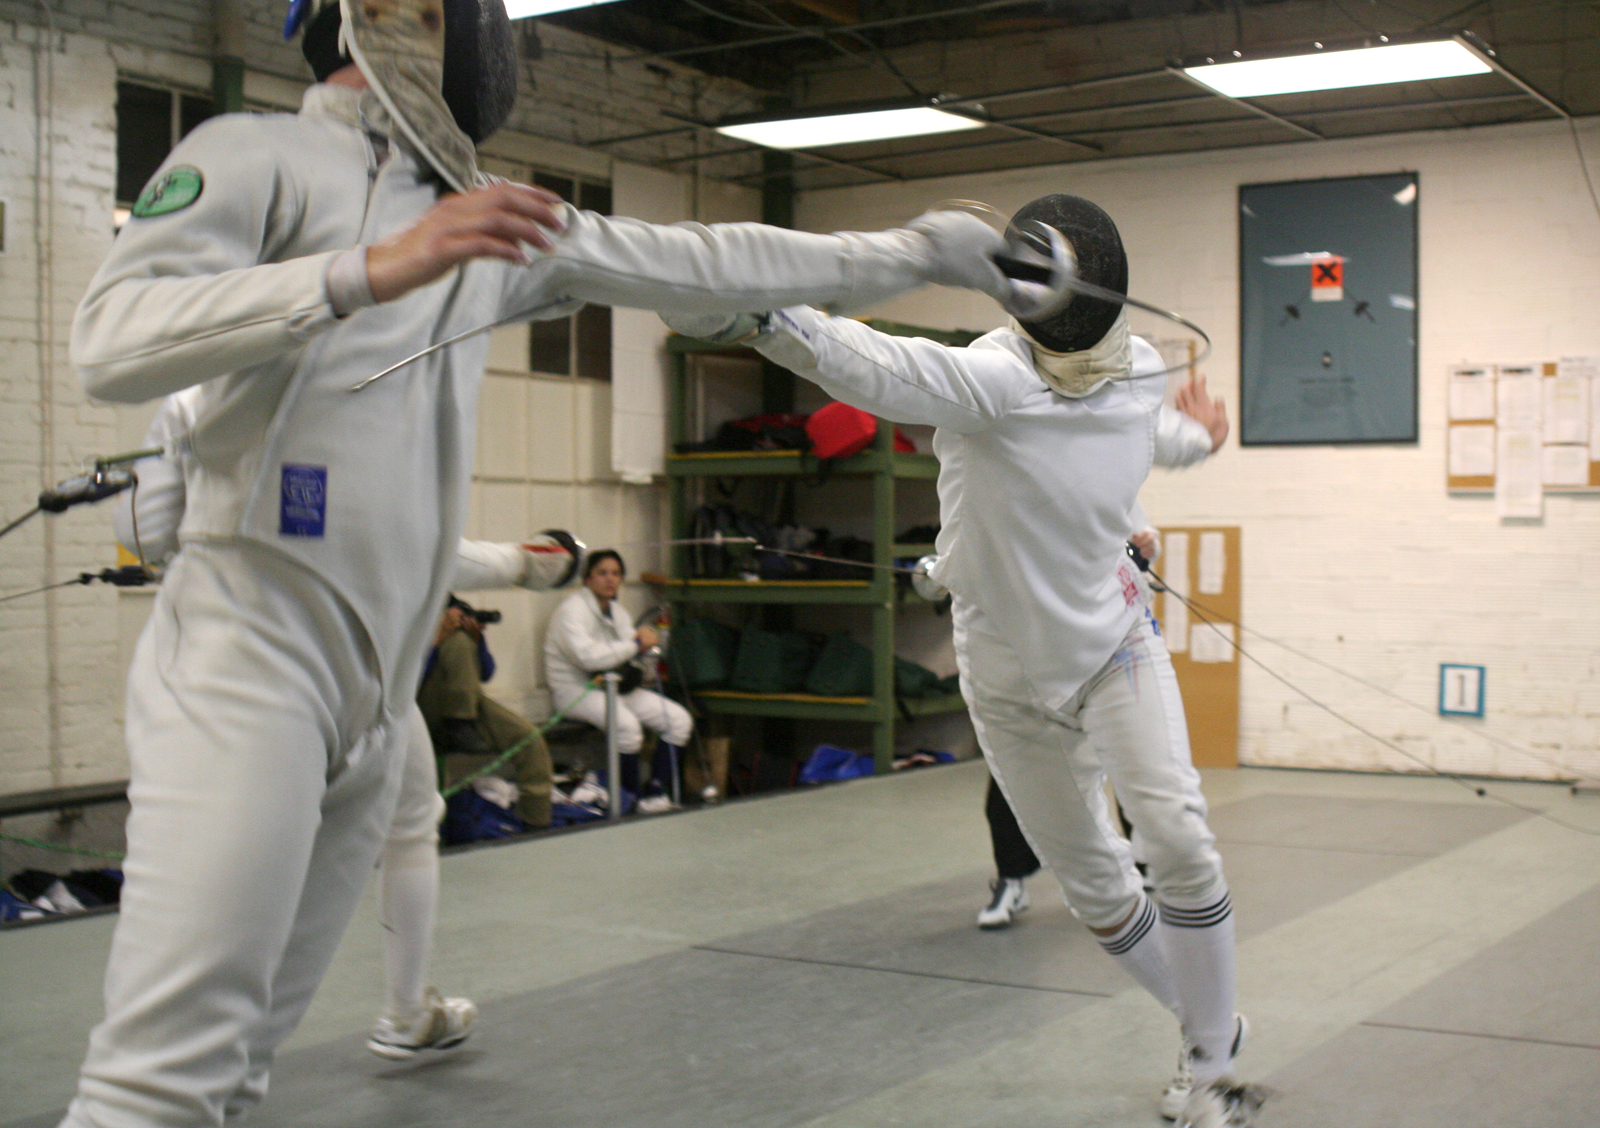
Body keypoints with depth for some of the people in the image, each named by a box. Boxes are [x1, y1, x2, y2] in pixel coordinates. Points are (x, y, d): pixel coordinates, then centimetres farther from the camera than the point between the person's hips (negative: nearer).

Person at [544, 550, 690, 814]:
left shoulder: (617, 610, 13)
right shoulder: (572, 611, -13)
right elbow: (588, 657, -28)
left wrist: (645, 638, -13)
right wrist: (636, 644, -20)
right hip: (576, 690, -8)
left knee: (679, 719, -7)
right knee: (626, 723, -37)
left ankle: (656, 795, -10)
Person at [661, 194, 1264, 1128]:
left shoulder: (1139, 369, -10)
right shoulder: (995, 373, -28)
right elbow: (879, 367, -51)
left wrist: (1192, 439, 29)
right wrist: (755, 313, -68)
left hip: (1114, 646, 2)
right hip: (1012, 679, -2)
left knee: (1179, 843, -19)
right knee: (1095, 885, 11)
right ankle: (1213, 1028, 38)